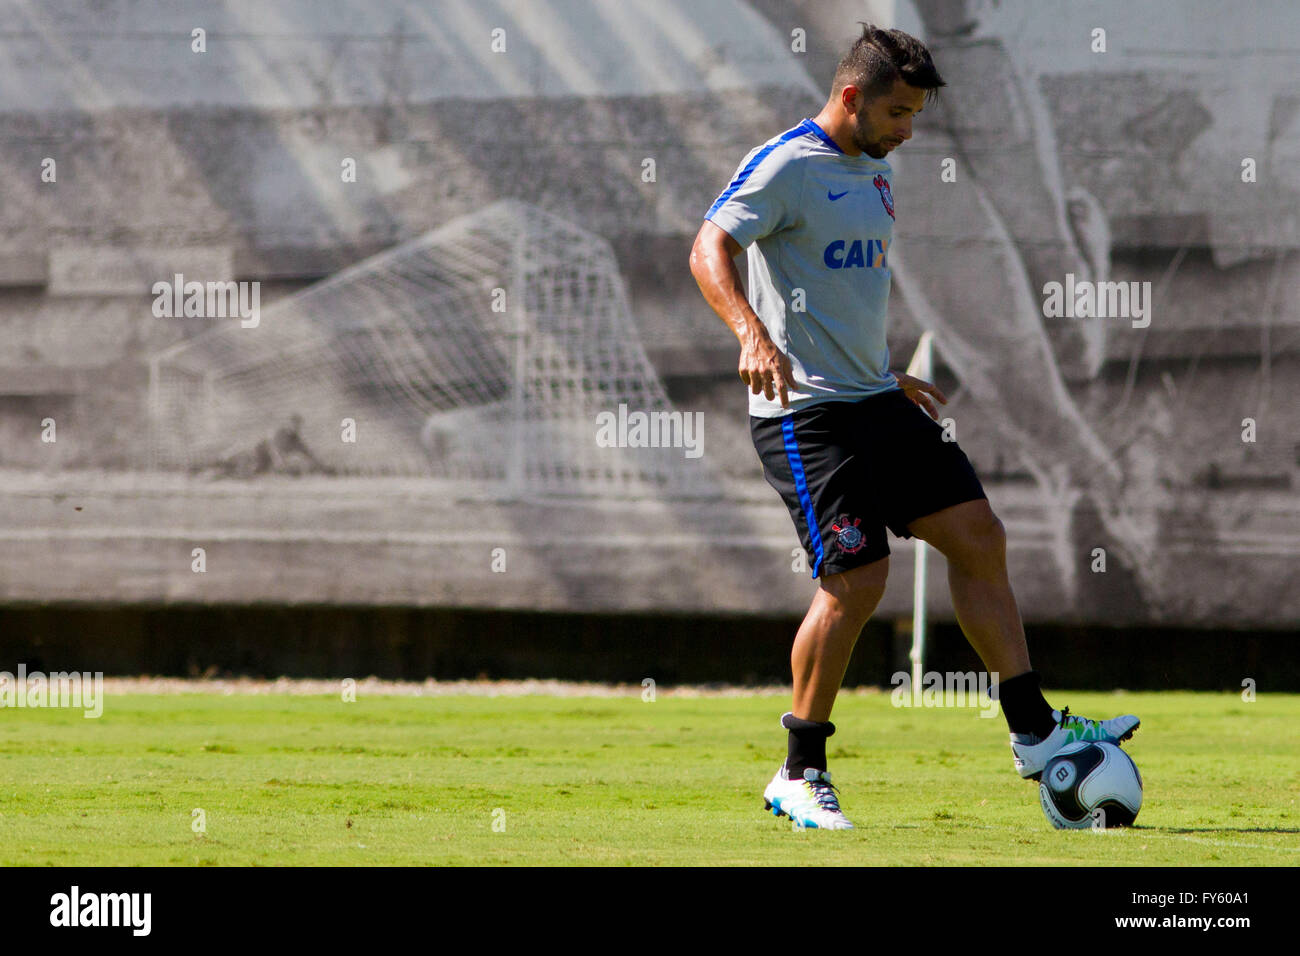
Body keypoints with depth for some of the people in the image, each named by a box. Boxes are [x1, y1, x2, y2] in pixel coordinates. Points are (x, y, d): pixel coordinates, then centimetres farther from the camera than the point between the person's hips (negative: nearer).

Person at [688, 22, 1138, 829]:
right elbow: (710, 251, -21)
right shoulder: (786, 166, -11)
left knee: (979, 538, 4)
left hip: (875, 401, 9)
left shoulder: (876, 174, 17)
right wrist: (752, 334, -37)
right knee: (857, 581, -13)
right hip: (806, 413, -9)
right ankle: (801, 776, 0)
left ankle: (1034, 733, 10)